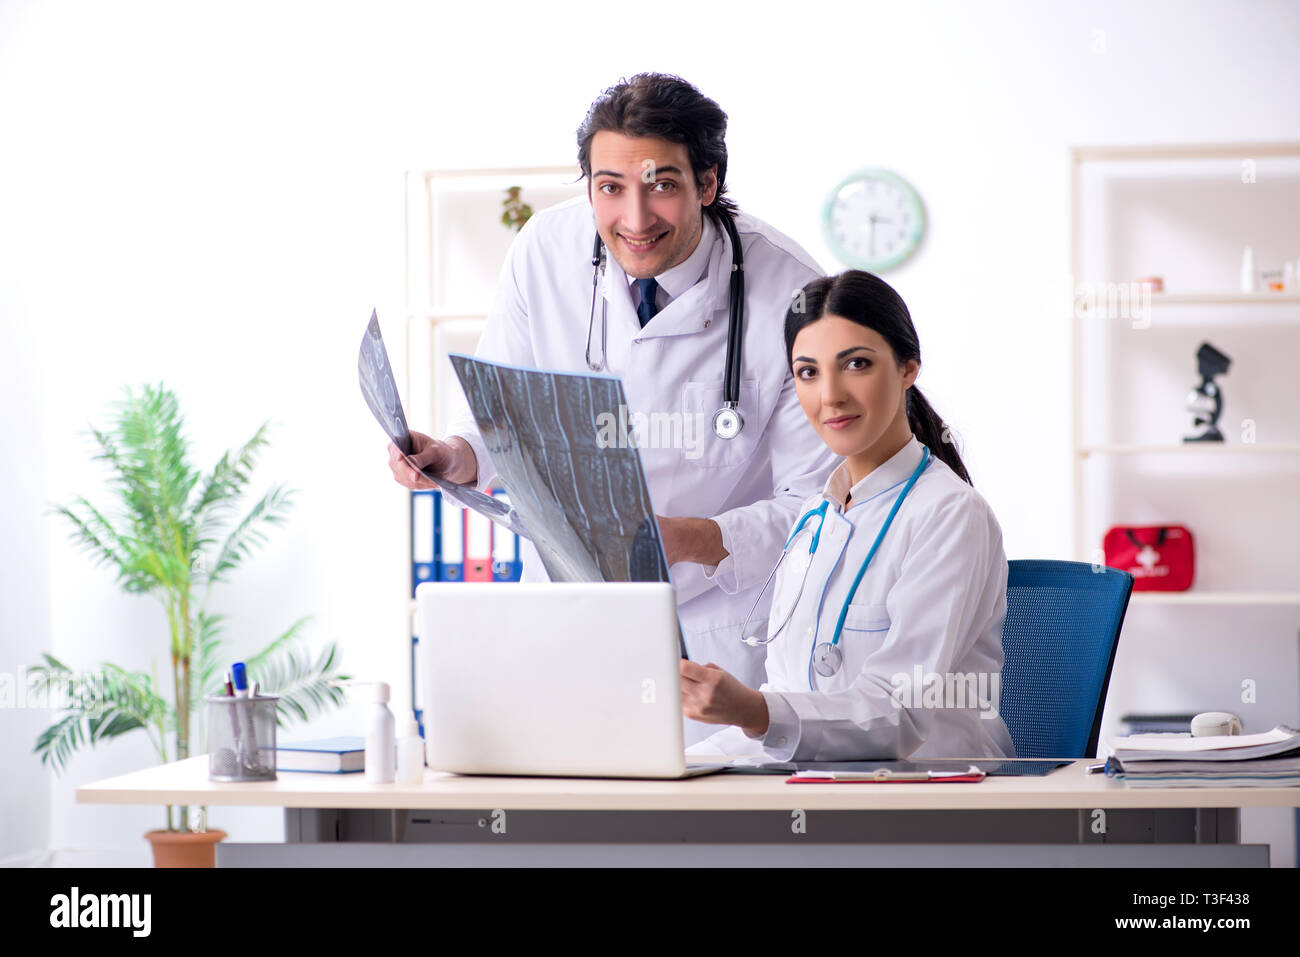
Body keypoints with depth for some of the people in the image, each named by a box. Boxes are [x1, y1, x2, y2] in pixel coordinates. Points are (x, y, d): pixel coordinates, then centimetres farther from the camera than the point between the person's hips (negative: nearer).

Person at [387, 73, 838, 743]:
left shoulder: (790, 296, -19)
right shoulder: (545, 251, -9)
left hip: (714, 613, -3)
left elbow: (817, 507, -18)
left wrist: (680, 538, -34)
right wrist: (456, 456, -19)